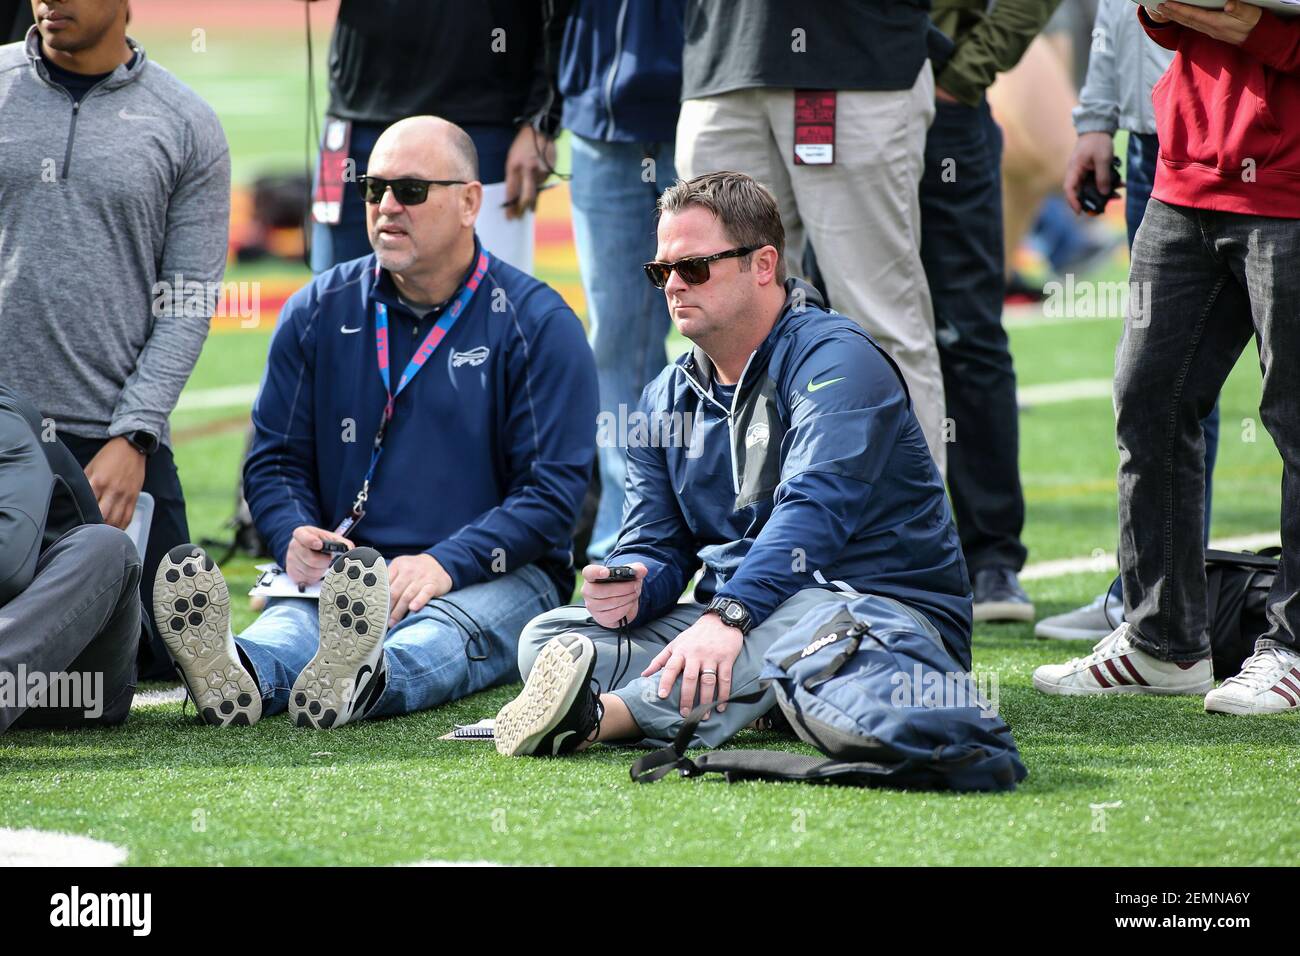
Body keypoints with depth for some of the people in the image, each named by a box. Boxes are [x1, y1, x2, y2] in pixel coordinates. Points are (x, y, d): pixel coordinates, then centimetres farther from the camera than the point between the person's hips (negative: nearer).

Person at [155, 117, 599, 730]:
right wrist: (295, 537, -9)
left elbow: (553, 491, -5)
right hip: (343, 574, 2)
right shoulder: (318, 311, 13)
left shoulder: (537, 324, 2)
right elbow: (274, 461, 16)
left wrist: (444, 564, -20)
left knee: (439, 633, -38)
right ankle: (237, 673, -68)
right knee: (288, 623, -34)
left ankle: (361, 681, -71)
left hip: (493, 581, -2)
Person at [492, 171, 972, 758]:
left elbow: (814, 510, -25)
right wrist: (632, 586, -15)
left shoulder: (836, 359, -10)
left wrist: (727, 616, -40)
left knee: (801, 620, -43)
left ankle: (603, 713, -56)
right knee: (547, 638, -14)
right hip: (729, 612, 6)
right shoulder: (667, 398, 14)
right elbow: (656, 546, 13)